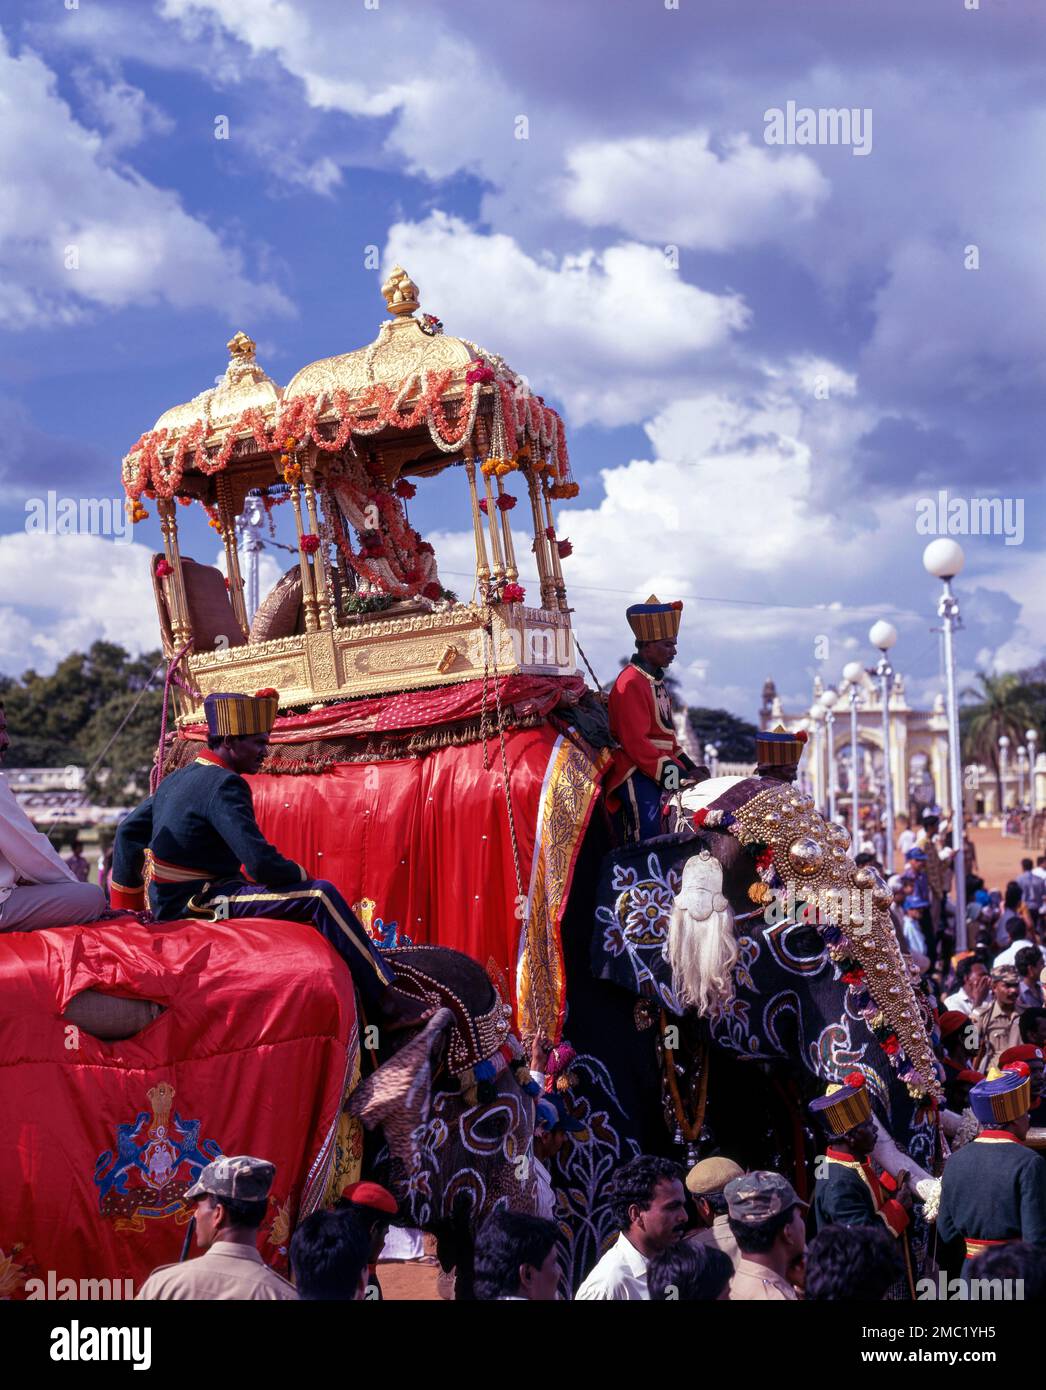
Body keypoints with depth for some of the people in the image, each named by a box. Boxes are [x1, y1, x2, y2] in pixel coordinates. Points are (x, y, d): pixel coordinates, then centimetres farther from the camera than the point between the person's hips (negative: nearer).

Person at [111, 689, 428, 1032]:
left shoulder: (178, 778, 13)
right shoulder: (224, 784, -18)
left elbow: (129, 832, 18)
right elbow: (261, 864, -26)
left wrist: (126, 906, 22)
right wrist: (300, 874, -6)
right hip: (197, 902, -11)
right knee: (320, 895, -17)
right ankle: (386, 1005, -14)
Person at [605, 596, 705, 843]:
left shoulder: (655, 680, 18)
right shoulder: (631, 683, -14)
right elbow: (636, 743, -21)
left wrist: (690, 767, 10)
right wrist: (681, 776, -21)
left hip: (659, 774, 10)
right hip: (637, 779, -10)